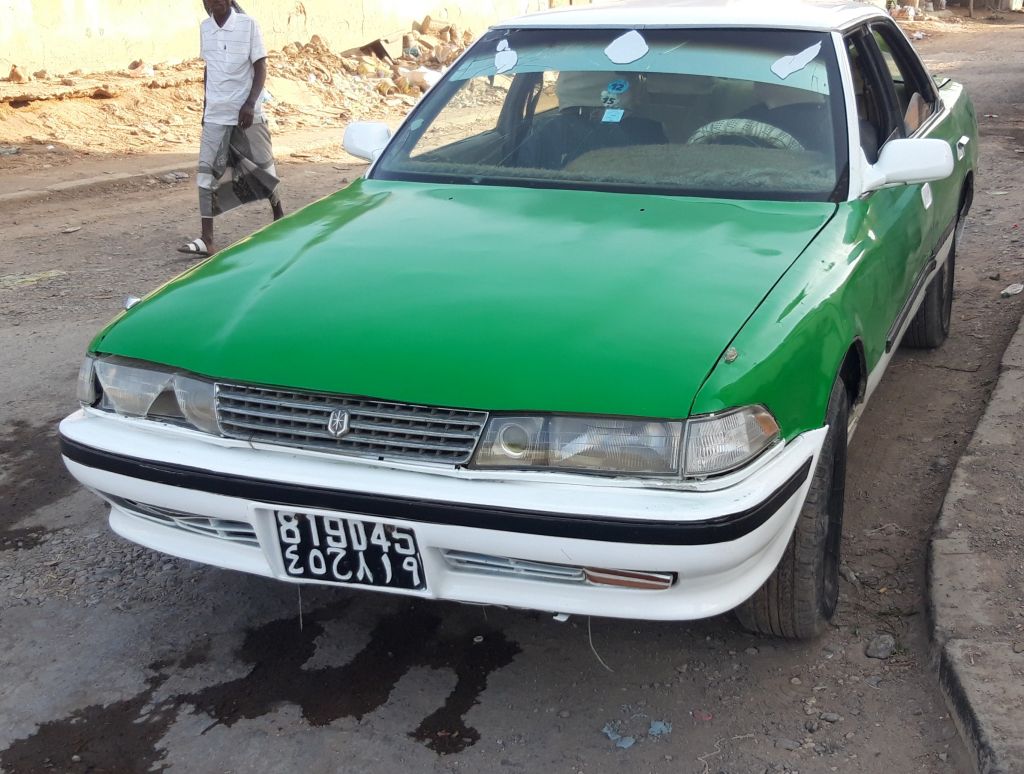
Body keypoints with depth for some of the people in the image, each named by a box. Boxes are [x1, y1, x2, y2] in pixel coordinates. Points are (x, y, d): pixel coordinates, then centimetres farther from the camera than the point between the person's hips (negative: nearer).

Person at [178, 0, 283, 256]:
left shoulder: (248, 24, -7)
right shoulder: (204, 28, 5)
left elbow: (260, 68, -7)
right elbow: (209, 69, 15)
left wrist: (250, 103, -18)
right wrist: (205, 107, 17)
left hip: (247, 111, -3)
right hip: (215, 114, 3)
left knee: (263, 165, 10)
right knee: (206, 171, -6)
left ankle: (278, 214, 37)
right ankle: (206, 239, -7)